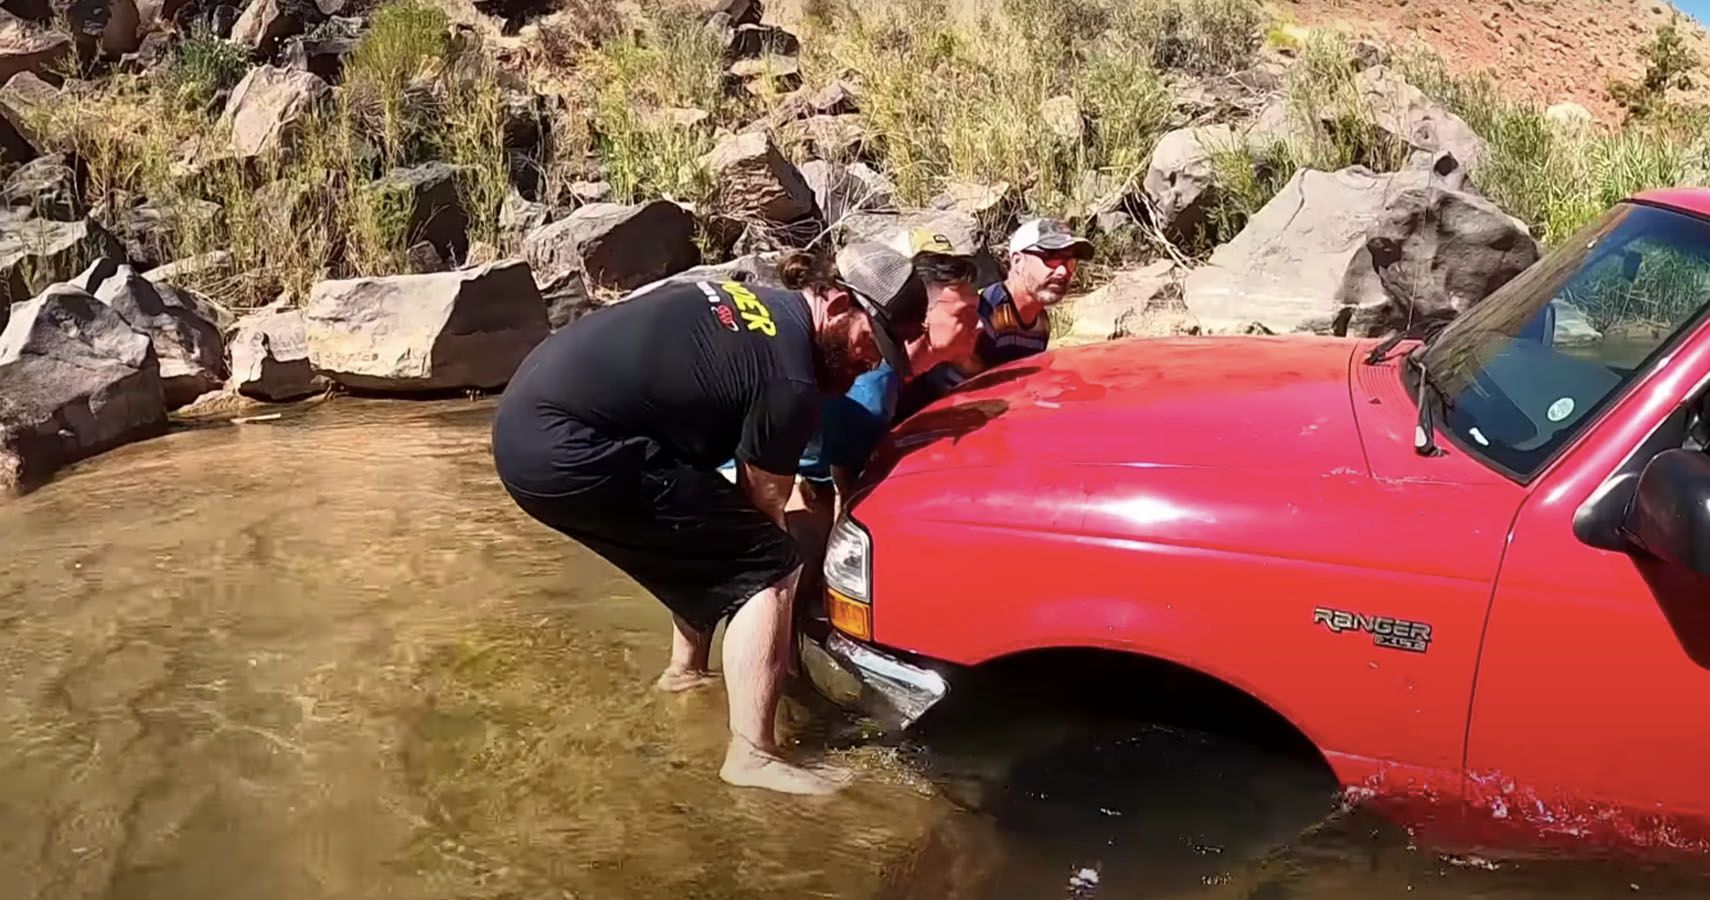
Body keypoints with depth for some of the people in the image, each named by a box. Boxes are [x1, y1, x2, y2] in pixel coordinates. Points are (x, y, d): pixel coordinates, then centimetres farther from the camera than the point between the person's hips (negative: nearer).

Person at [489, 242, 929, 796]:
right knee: (767, 565, -4)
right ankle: (752, 755, -6)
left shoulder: (748, 303, 17)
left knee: (704, 533, 28)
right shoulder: (790, 380, -11)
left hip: (526, 421, 10)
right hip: (566, 453, -10)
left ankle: (686, 668, 41)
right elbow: (761, 511, 2)